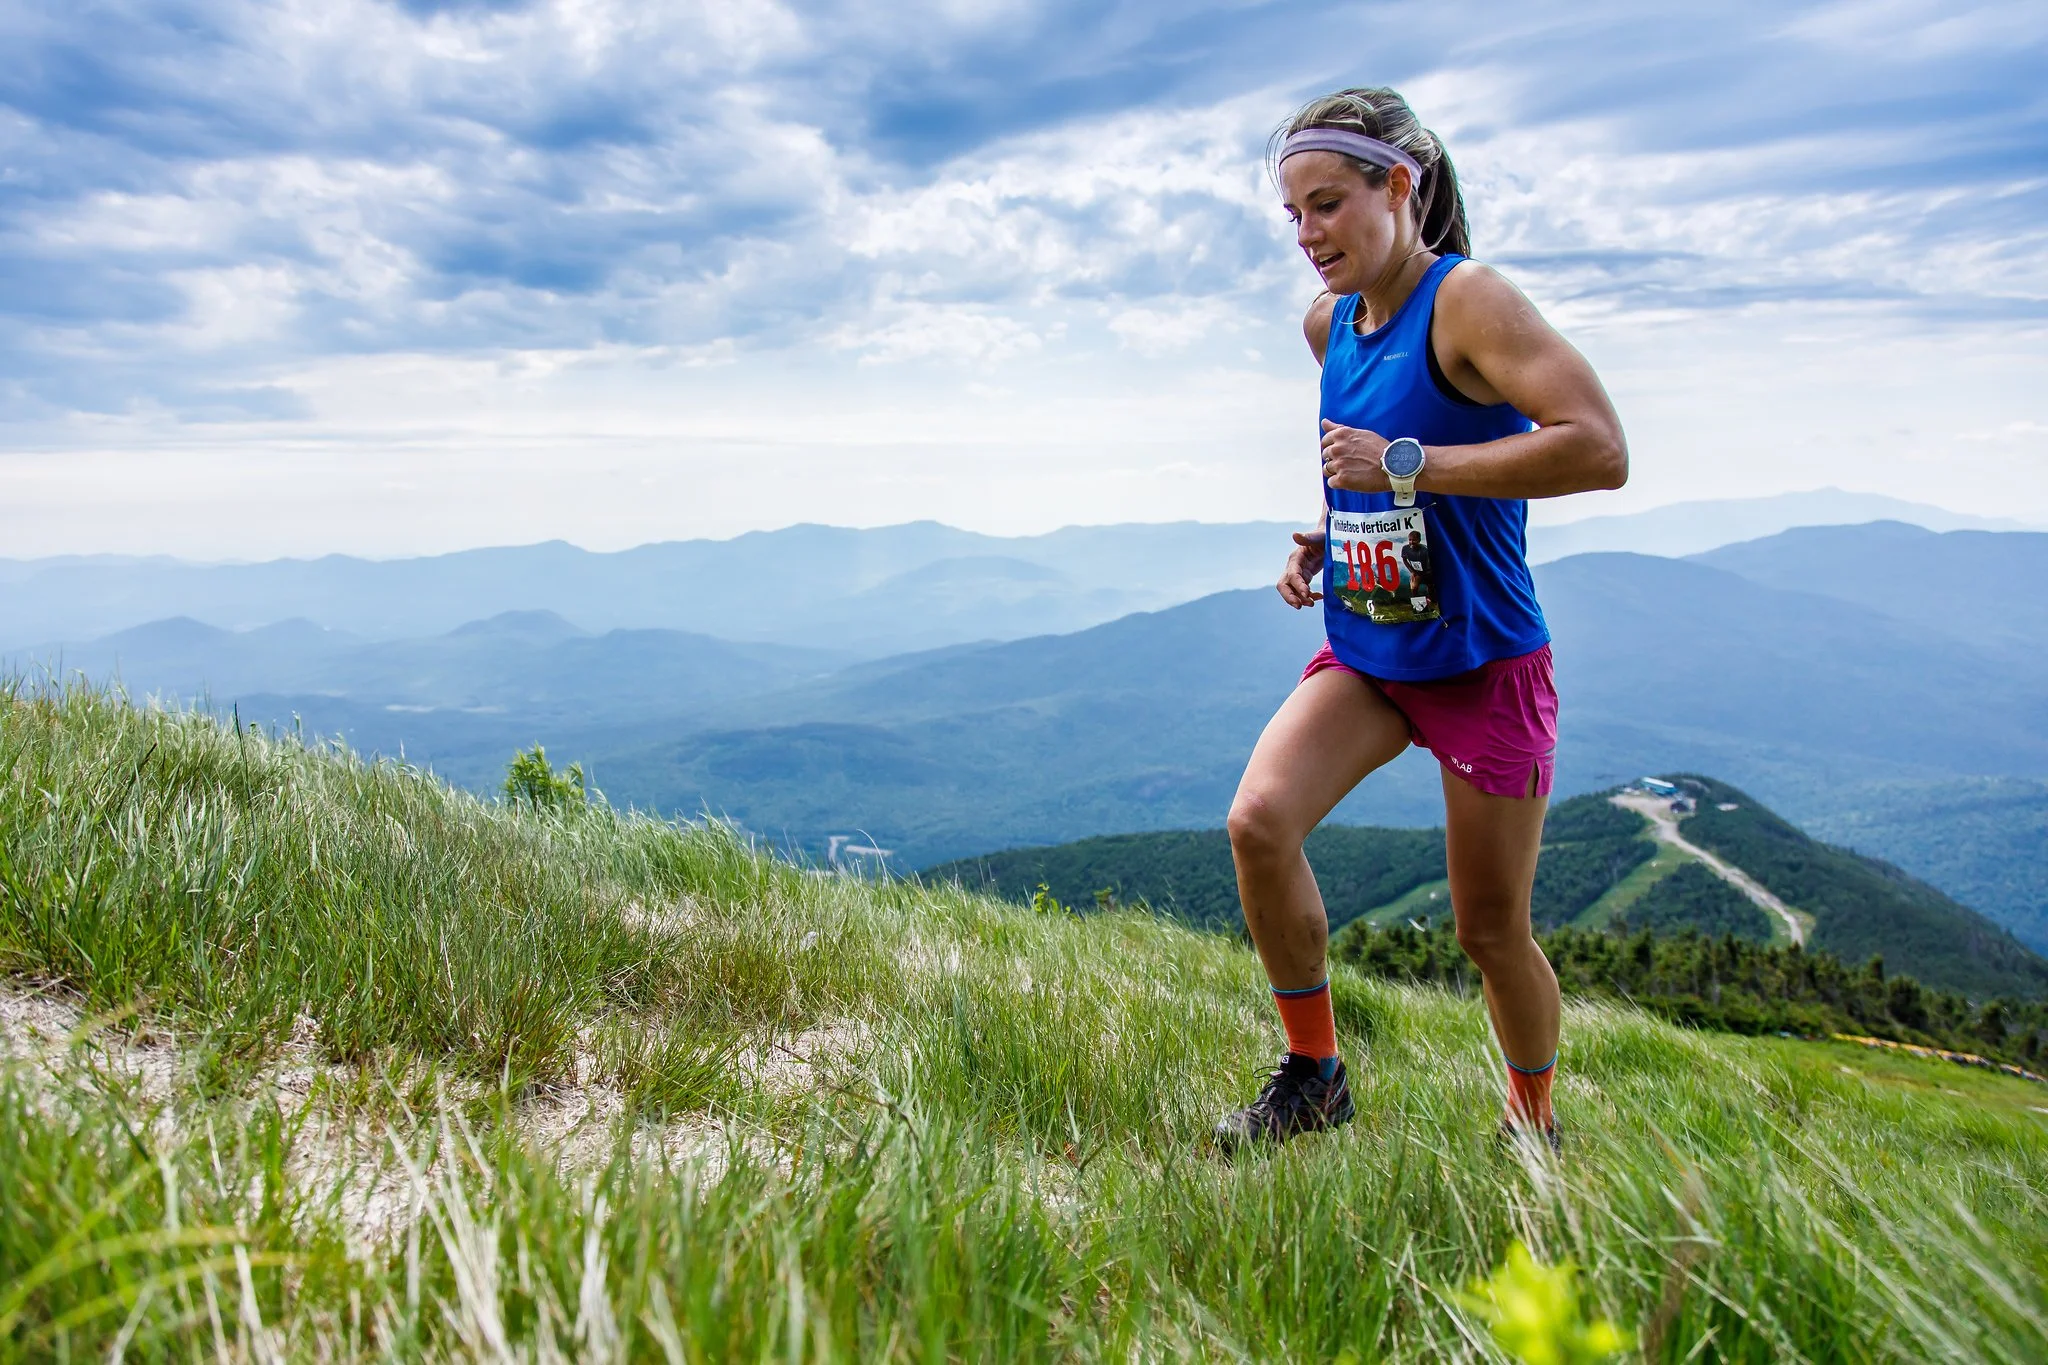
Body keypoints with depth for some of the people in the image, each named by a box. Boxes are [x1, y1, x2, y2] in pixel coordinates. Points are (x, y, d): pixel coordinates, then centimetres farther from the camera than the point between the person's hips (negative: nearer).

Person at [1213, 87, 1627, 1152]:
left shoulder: (1467, 299, -15)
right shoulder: (1330, 324, 7)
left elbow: (1600, 450, -27)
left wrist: (1402, 467, -26)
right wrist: (1320, 538, 5)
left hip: (1483, 665, -5)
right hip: (1363, 652, 6)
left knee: (1491, 932, 5)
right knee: (1257, 820, -18)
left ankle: (1536, 1126, 34)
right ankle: (1312, 1074, 4)